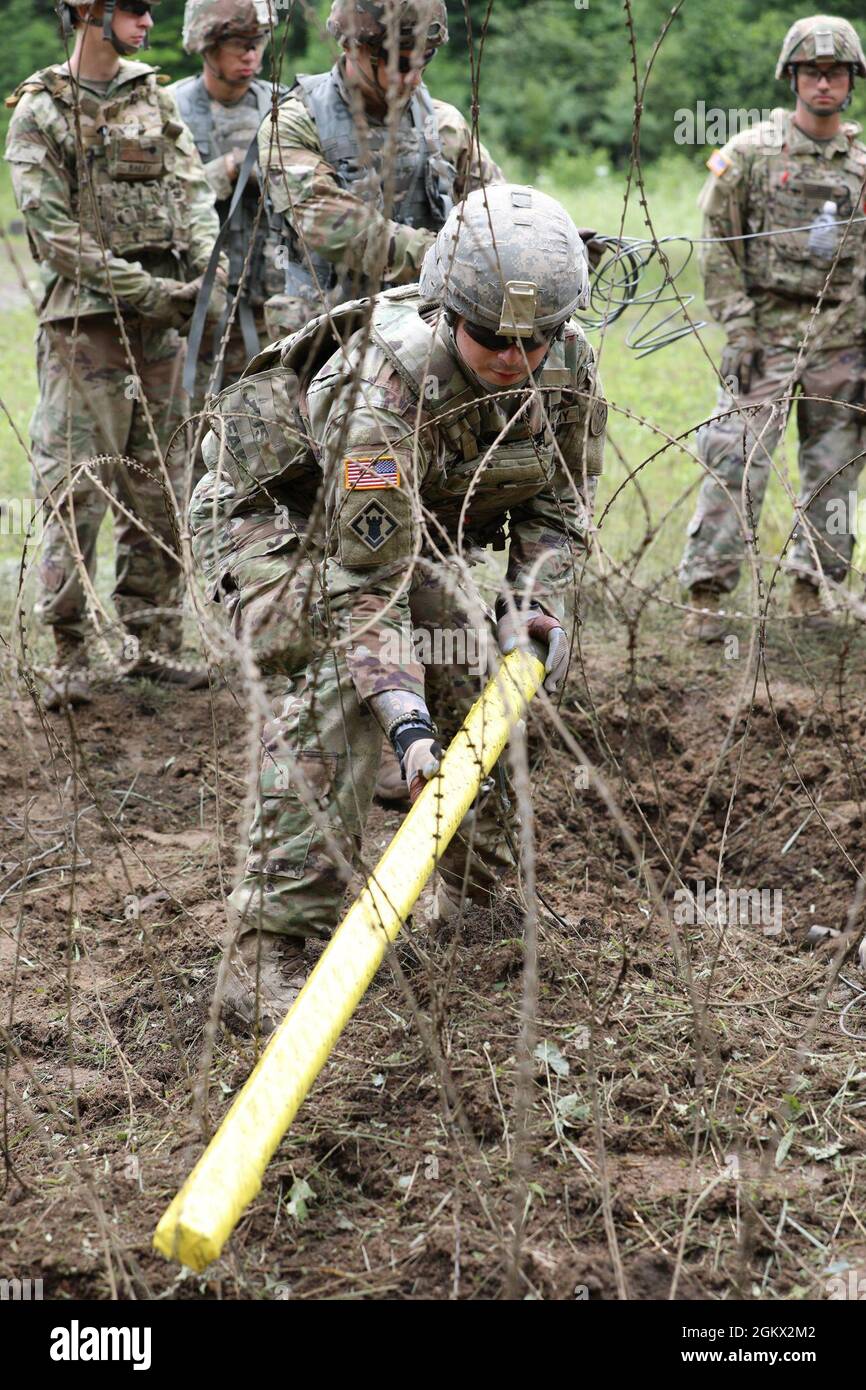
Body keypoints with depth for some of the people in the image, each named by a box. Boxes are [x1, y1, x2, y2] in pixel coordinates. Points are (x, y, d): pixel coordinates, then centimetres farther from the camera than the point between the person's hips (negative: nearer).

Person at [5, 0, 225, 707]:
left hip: (159, 317, 5)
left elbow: (193, 189, 7)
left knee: (156, 486, 9)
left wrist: (208, 263, -12)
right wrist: (144, 289, -16)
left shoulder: (154, 95, 13)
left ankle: (152, 640, 17)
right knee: (76, 488, -6)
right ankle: (68, 655, 0)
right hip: (83, 316, -5)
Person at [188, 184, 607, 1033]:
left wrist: (535, 599, -21)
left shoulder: (566, 368, -19)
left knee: (485, 686, 3)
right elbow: (365, 581, -40)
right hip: (272, 515, -7)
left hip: (408, 526, 7)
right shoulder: (382, 393, -39)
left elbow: (556, 502, -4)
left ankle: (488, 900, 26)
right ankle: (270, 953, -29)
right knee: (341, 686, -28)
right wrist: (404, 719, -49)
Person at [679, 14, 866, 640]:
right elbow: (719, 245, -1)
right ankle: (708, 593, -3)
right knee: (737, 462, -9)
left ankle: (811, 583, 20)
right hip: (768, 332, -3)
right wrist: (737, 330, -8)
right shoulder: (751, 153, -1)